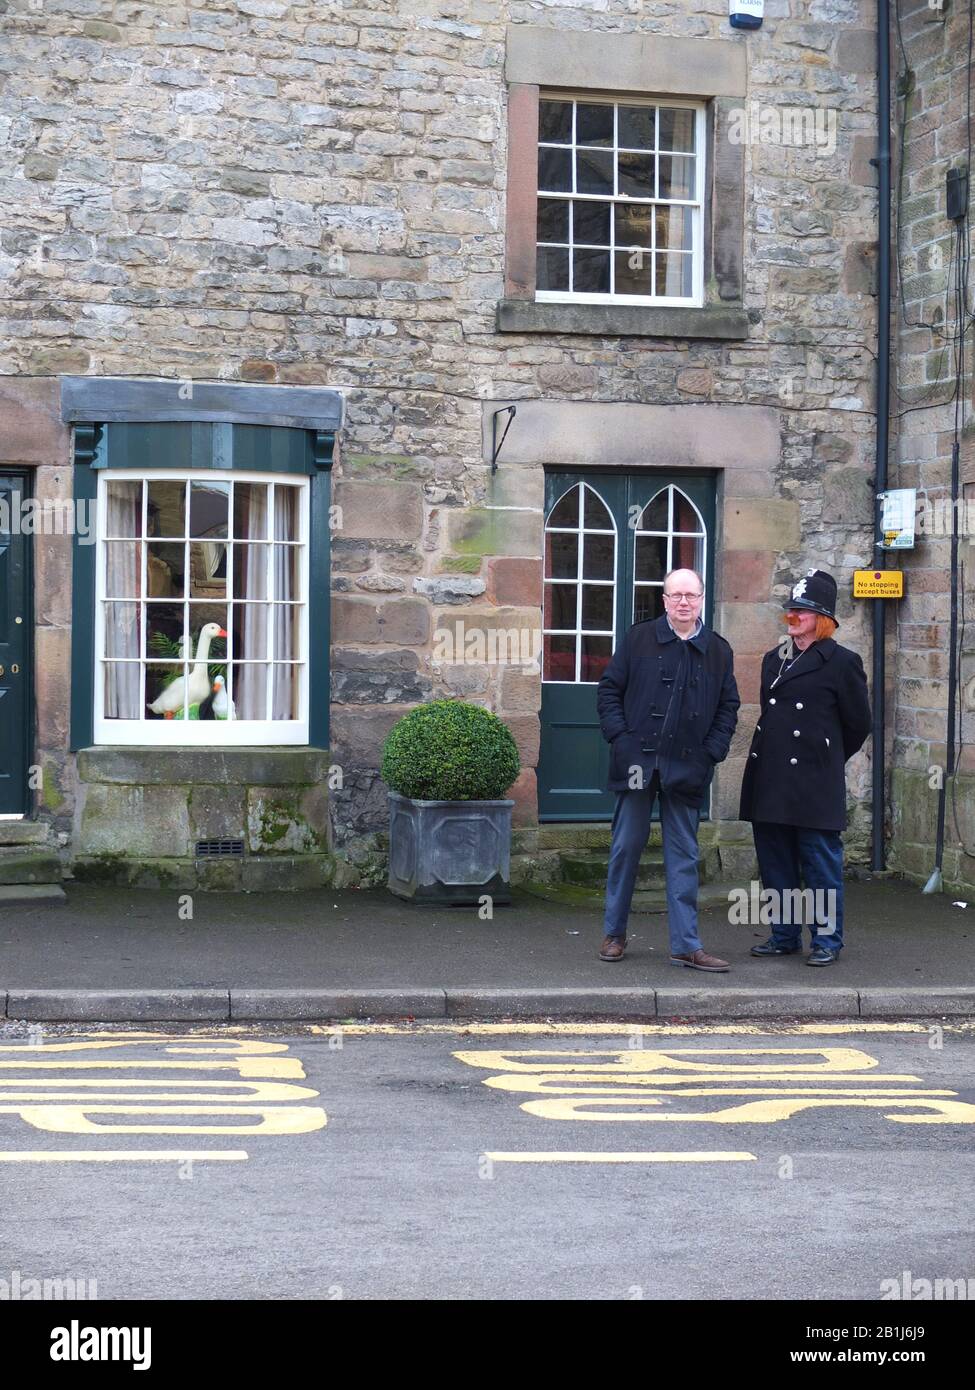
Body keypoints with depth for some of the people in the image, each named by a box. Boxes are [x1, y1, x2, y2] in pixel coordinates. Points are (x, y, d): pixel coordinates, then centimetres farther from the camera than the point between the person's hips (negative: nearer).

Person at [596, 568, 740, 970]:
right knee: (626, 848, 7)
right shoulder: (639, 638, 3)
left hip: (687, 767, 1)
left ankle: (685, 945, 8)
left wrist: (712, 753, -1)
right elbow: (609, 690, 4)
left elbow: (728, 707, 10)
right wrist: (619, 738, -7)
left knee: (684, 855, 4)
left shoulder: (718, 650, 7)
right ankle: (614, 934, 19)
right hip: (637, 762, -1)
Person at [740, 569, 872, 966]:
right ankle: (784, 935, 20)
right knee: (775, 861, 10)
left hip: (814, 783, -6)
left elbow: (857, 724, 3)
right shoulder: (773, 660, 15)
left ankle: (827, 940, 7)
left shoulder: (841, 662, -3)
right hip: (770, 780, 6)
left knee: (821, 865, -1)